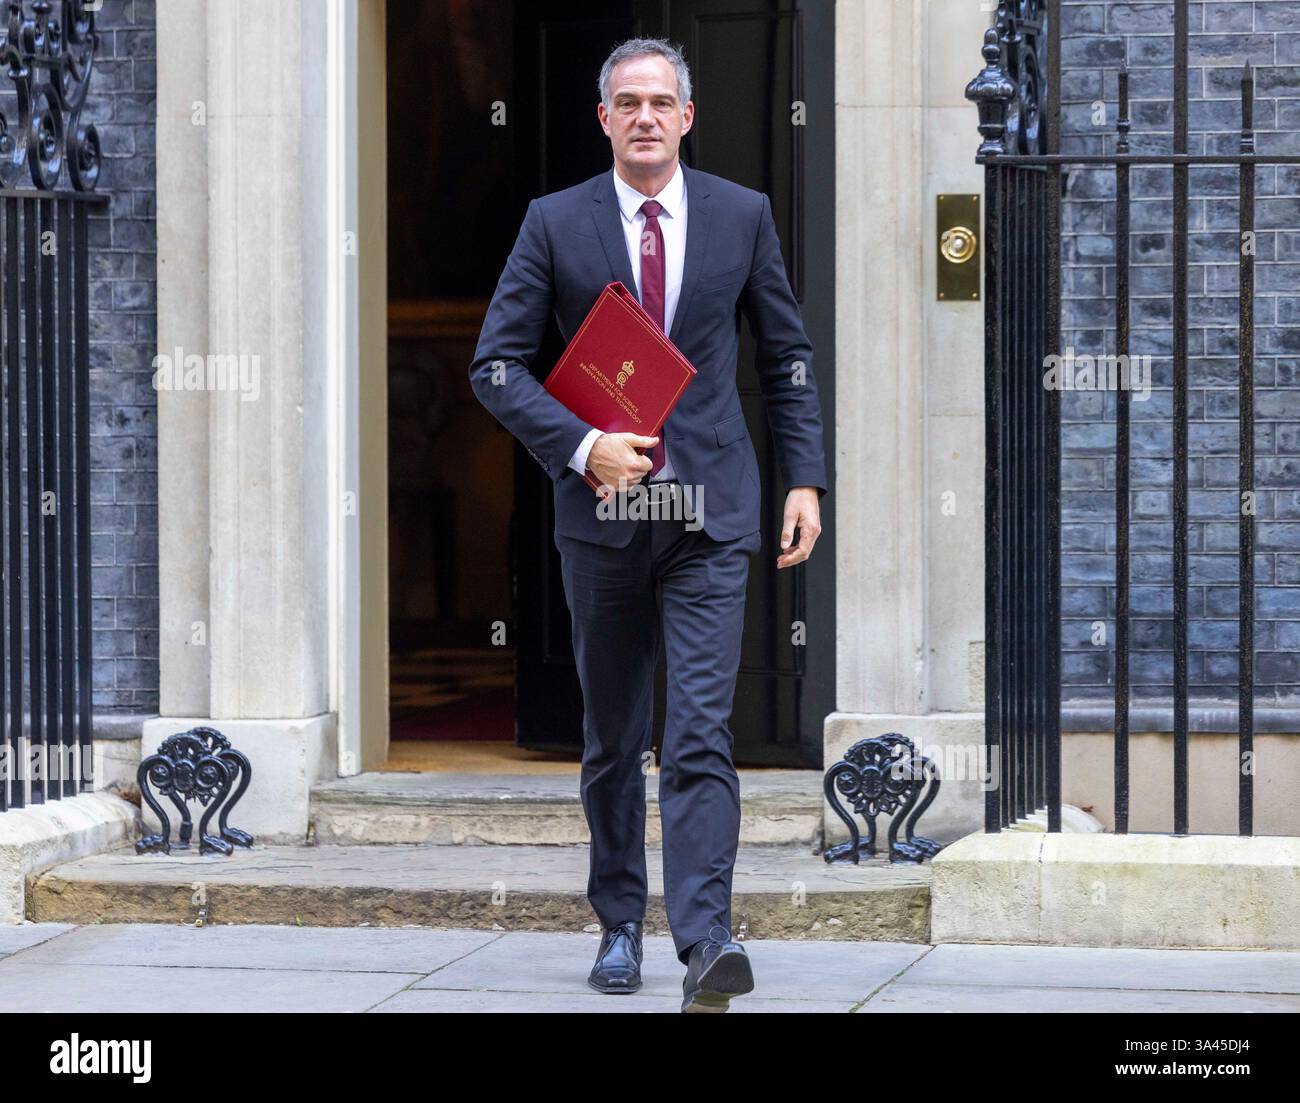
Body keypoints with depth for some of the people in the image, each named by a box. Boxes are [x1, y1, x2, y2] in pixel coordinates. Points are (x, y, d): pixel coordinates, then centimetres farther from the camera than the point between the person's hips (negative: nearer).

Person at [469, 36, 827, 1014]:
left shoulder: (743, 216, 5)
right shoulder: (556, 223, 2)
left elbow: (787, 357, 12)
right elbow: (496, 365, 0)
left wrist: (805, 477, 4)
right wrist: (580, 446, -13)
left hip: (709, 512, -1)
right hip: (602, 511, 1)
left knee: (700, 732, -13)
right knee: (612, 738, 11)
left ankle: (706, 941, -21)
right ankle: (620, 924, 26)